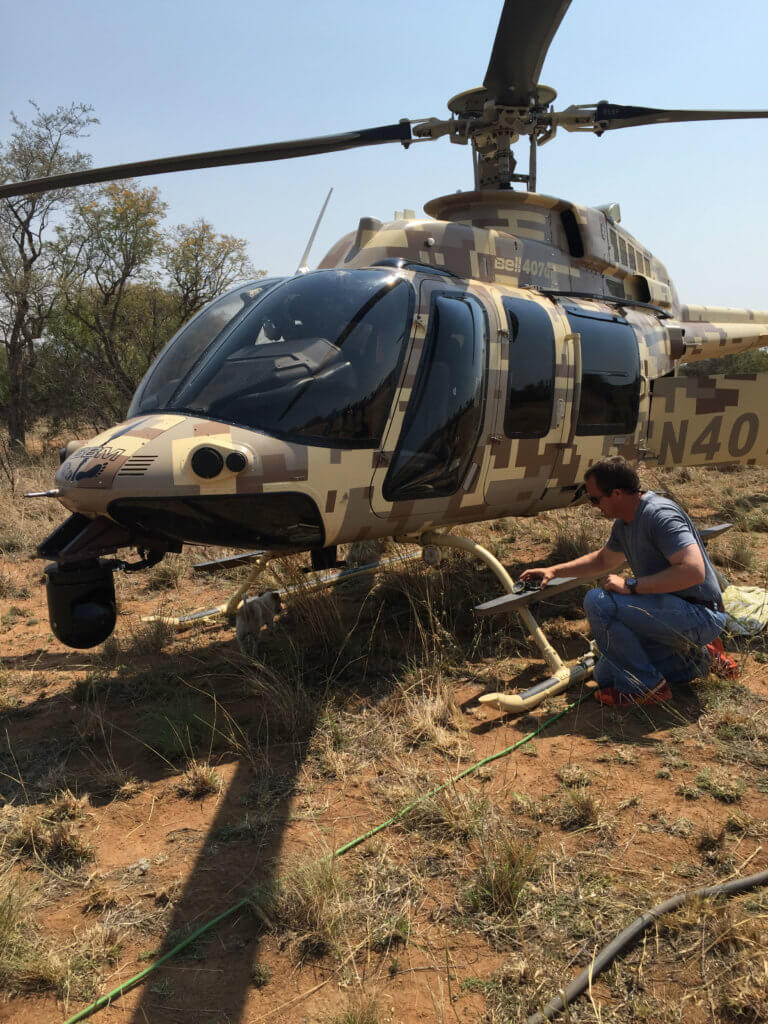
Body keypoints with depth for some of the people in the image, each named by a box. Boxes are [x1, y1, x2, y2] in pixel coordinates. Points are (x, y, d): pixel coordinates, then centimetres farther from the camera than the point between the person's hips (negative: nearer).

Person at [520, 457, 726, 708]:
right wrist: (554, 571, 21)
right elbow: (603, 560, 28)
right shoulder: (624, 522, 8)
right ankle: (692, 660, 18)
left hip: (701, 615, -10)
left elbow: (694, 571, -34)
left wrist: (631, 585, -28)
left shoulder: (660, 514, -23)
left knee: (598, 601, -24)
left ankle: (648, 686, -10)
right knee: (605, 675, 12)